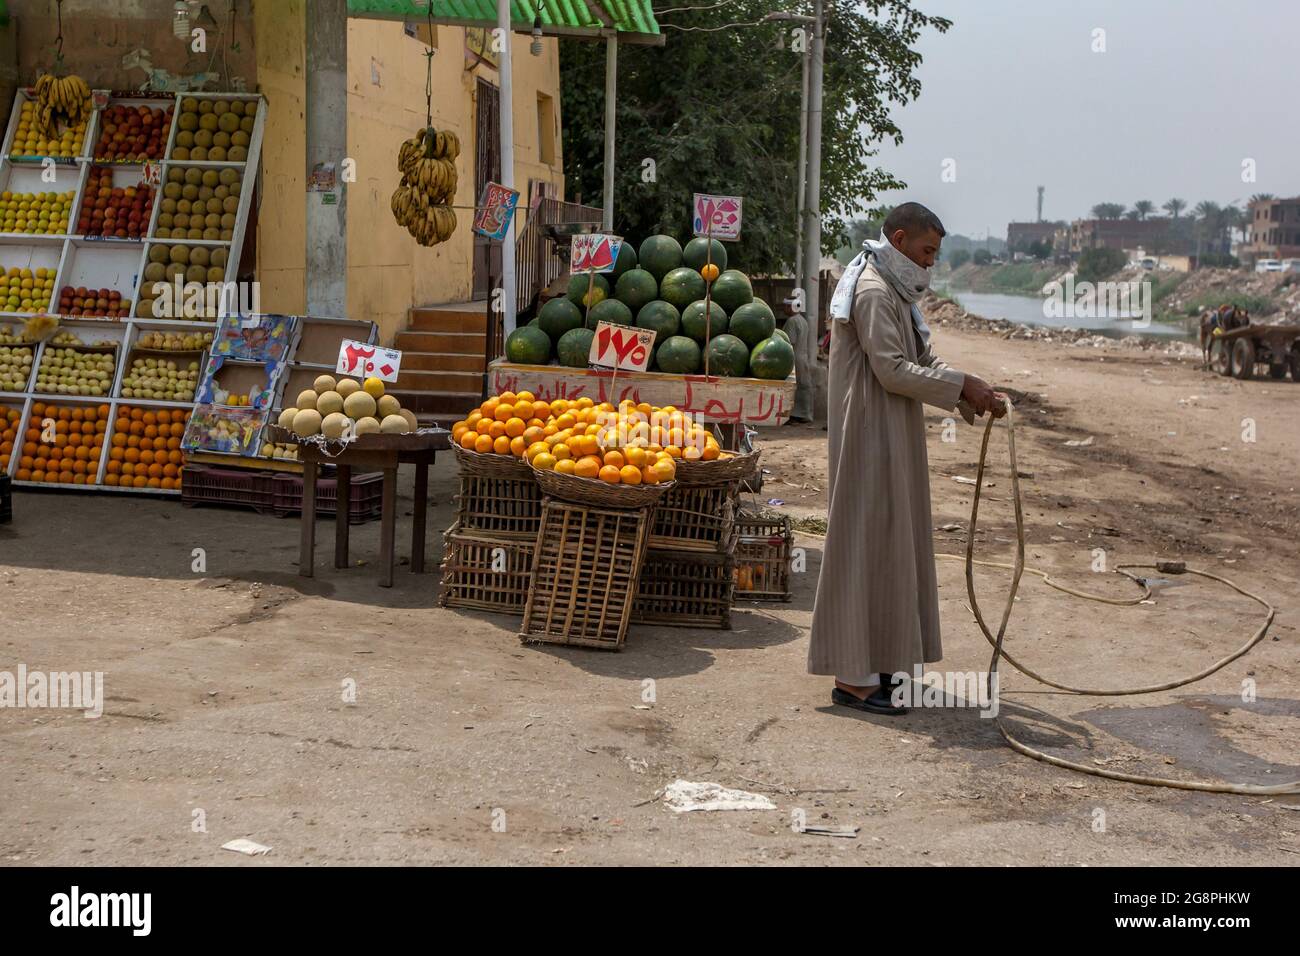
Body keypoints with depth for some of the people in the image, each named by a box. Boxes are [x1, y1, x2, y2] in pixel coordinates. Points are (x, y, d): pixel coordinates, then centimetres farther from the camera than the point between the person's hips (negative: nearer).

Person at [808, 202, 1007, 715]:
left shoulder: (895, 290, 17)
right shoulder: (874, 292, -16)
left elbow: (921, 361, 17)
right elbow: (893, 371, -22)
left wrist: (972, 392, 4)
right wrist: (962, 385, -16)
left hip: (891, 437, 11)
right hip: (872, 436, -11)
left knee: (891, 542, 14)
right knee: (869, 543, -8)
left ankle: (877, 659, 23)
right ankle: (853, 677, -4)